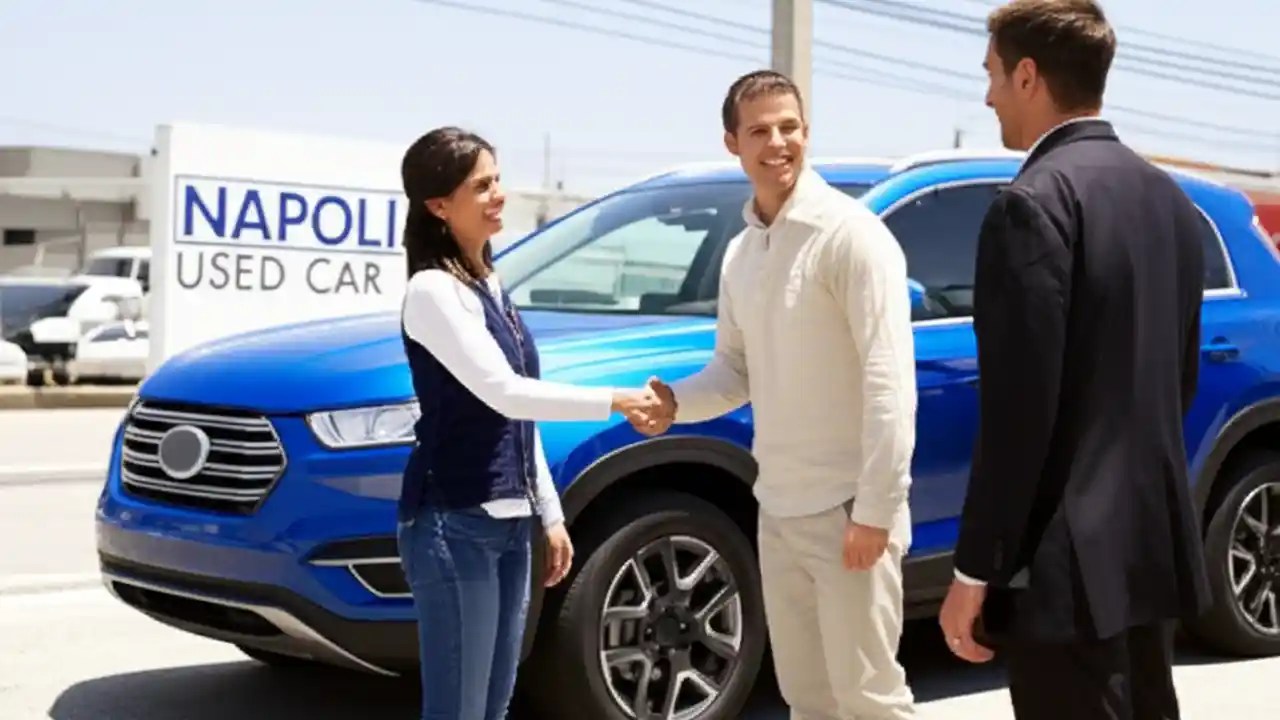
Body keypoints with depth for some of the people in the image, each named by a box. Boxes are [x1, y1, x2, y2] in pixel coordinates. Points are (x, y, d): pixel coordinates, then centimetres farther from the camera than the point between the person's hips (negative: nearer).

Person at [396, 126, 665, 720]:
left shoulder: (490, 286, 15)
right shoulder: (433, 290, -11)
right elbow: (501, 393, -21)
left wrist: (550, 515, 17)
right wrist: (615, 402, -19)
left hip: (506, 521, 9)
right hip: (453, 524, -9)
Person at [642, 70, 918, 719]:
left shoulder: (850, 233, -13)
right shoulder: (740, 252, 11)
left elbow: (888, 380, -18)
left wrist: (875, 508, -21)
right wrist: (677, 400, -6)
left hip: (846, 508, -7)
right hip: (778, 508, 7)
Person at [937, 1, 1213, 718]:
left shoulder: (1035, 202, -16)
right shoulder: (1167, 196, 11)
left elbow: (1020, 407, -19)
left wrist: (976, 569, -14)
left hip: (1069, 555, -9)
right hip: (1154, 535, 9)